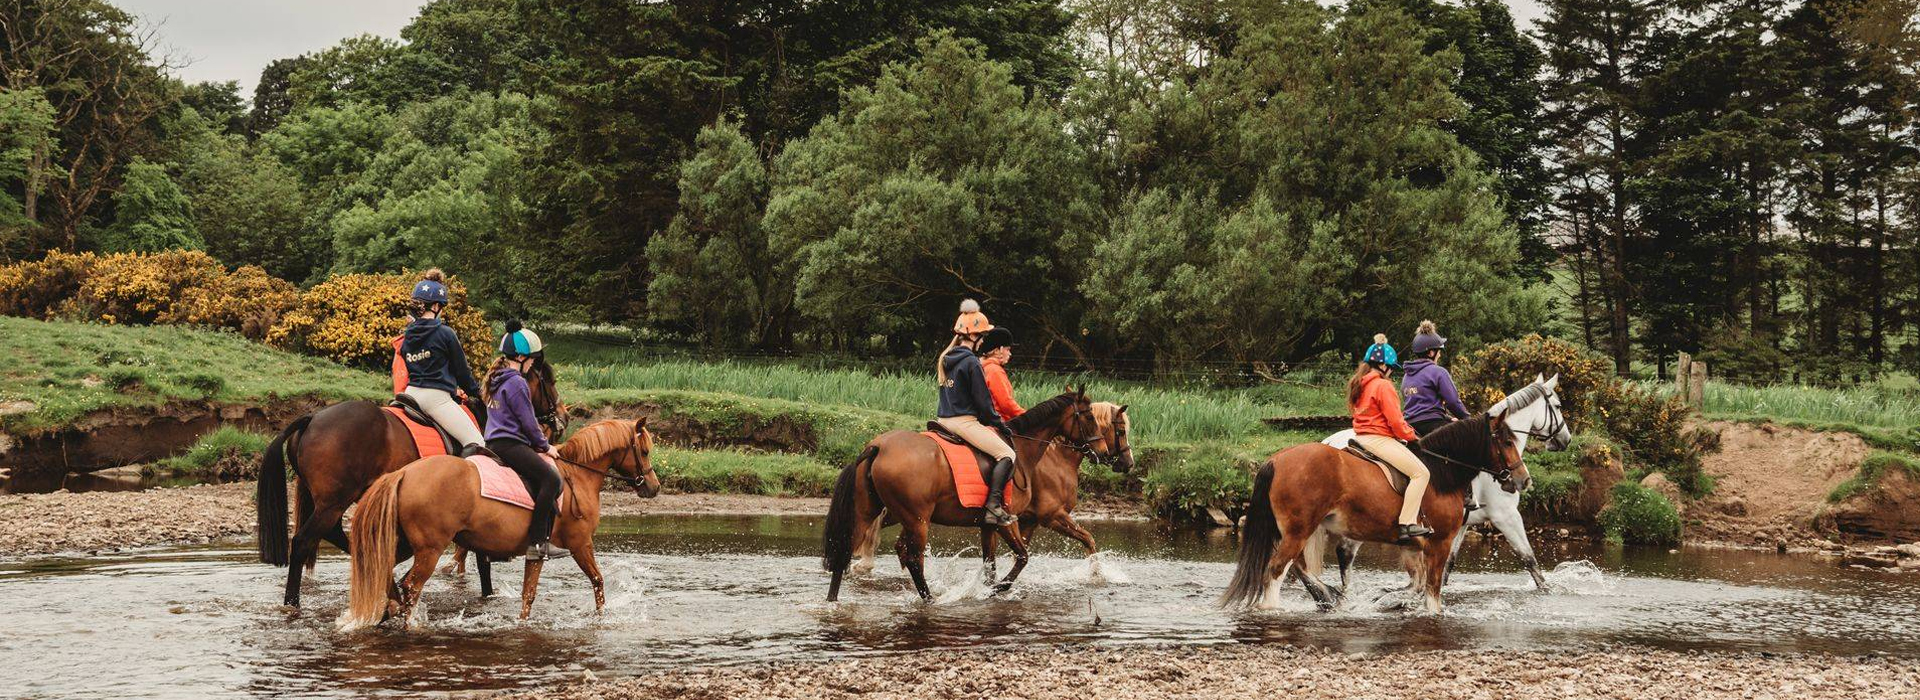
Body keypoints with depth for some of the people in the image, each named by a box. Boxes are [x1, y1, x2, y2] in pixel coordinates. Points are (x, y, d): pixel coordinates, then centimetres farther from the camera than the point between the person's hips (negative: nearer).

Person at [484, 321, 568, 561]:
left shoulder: (496, 378, 19)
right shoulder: (516, 382, -13)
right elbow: (528, 422, -13)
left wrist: (539, 444, 24)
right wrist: (544, 446, 3)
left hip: (495, 442, 11)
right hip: (510, 445, -11)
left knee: (551, 480, 15)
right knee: (550, 478, -22)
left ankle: (545, 538, 9)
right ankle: (536, 543, -27)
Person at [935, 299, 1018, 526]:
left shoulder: (944, 360, 12)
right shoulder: (971, 362, -15)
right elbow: (982, 401, -14)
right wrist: (998, 423, 2)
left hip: (945, 420, 10)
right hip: (966, 422, -10)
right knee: (1006, 455, -10)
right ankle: (994, 505, -21)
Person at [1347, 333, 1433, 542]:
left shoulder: (1358, 384, 15)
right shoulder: (1383, 386, -13)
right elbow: (1395, 421, -17)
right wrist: (1412, 436, 2)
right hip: (1380, 438, -10)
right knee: (1420, 472, -15)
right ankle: (1407, 524, -24)